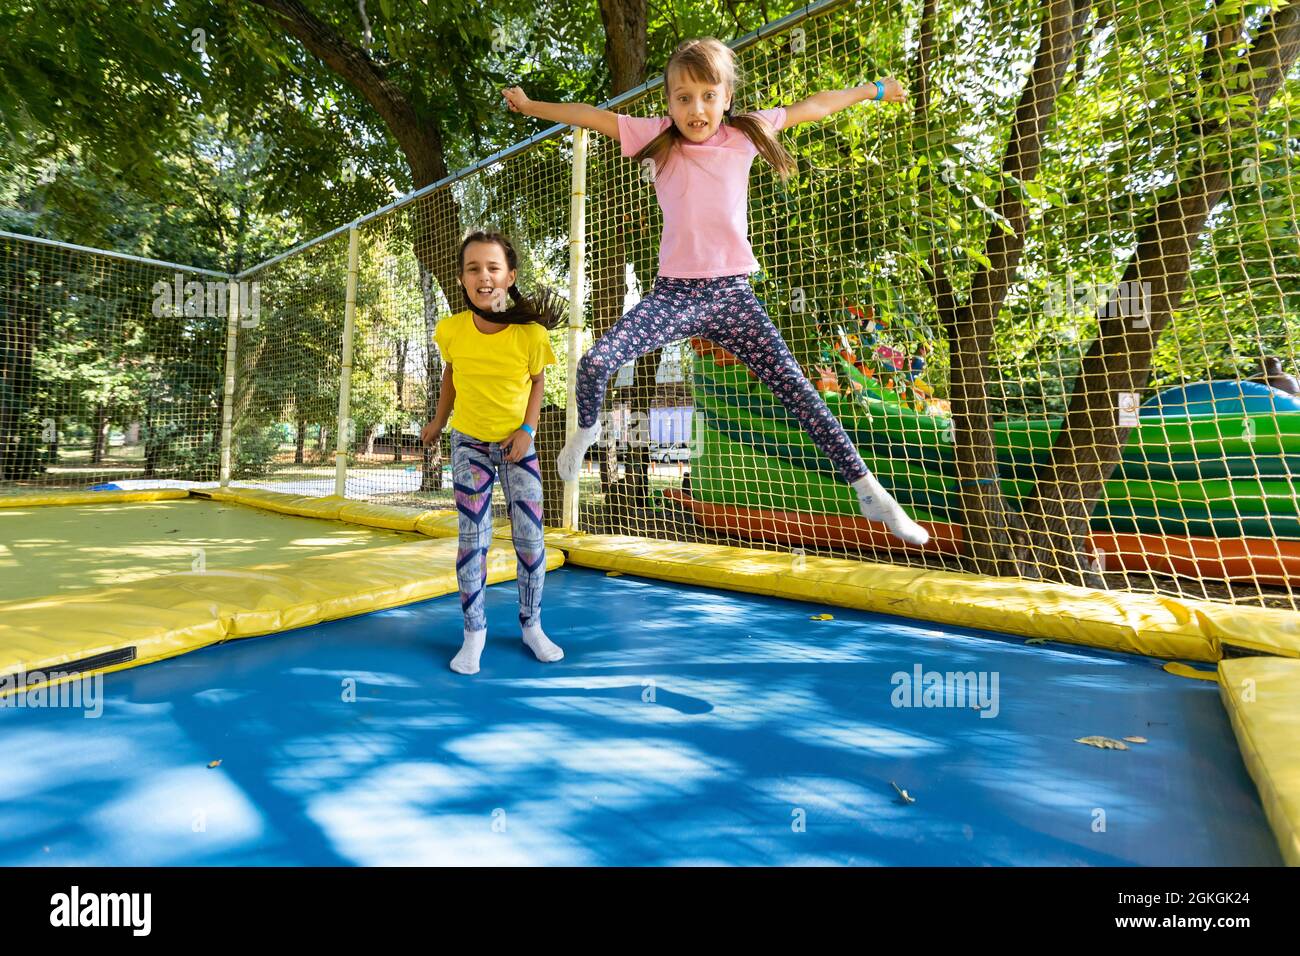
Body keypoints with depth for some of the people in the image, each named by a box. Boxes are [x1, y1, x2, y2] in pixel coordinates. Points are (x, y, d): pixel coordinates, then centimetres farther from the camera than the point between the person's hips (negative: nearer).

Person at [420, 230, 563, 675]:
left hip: (517, 443, 0)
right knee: (473, 540, 1)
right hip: (470, 444, 1)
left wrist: (527, 429, -11)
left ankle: (532, 626, 21)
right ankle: (474, 633, 16)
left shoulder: (530, 333, -18)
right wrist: (438, 420, 14)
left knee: (531, 539, 1)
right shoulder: (451, 330, -14)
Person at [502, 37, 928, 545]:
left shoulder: (745, 132, 6)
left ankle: (867, 490, 5)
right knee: (593, 364, -19)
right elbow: (588, 115, 10)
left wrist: (871, 91, 31)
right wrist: (530, 105, 14)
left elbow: (810, 107, 19)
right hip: (673, 293, 0)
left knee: (797, 389, -5)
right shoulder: (656, 135, 4)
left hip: (732, 293, 1)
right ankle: (588, 428, 16)